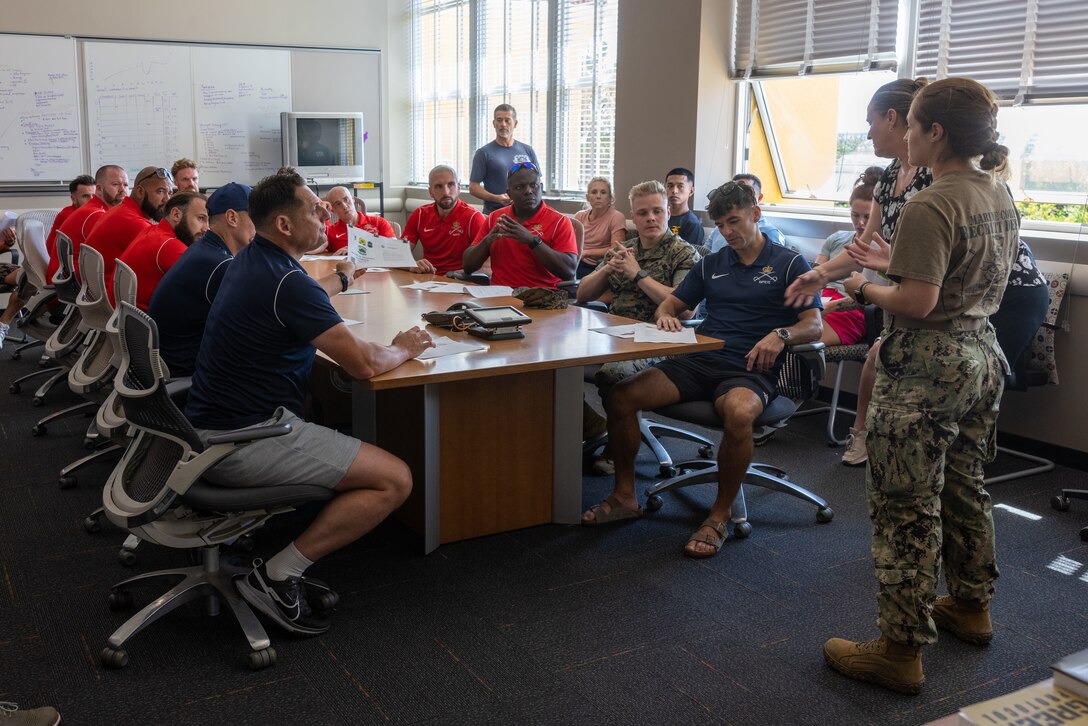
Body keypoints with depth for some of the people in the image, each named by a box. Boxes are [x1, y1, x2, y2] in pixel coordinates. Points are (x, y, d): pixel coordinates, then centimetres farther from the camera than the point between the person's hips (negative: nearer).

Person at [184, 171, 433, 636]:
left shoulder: (251, 262, 12)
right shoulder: (286, 282, -20)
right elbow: (364, 363, -21)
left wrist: (341, 278, 53)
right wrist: (403, 348, -1)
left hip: (211, 426, 10)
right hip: (243, 441, -10)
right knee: (394, 479, -12)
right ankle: (279, 575, -9)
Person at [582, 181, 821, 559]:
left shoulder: (789, 263, 7)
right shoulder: (710, 264, 21)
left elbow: (814, 325, 0)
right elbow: (669, 304, 24)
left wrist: (782, 334, -21)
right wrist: (665, 315, -2)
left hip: (749, 371, -5)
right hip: (699, 360, 5)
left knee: (739, 413, -41)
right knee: (620, 397, -17)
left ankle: (720, 514, -21)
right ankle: (625, 496, -3)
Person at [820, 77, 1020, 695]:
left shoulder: (929, 208, -21)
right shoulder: (1001, 195, 8)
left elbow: (917, 302, -26)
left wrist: (866, 289, -7)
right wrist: (895, 261, 14)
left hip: (928, 368, -9)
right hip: (982, 355, 9)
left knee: (906, 506, -2)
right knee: (965, 487, 22)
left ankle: (902, 651, 6)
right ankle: (972, 606, 39)